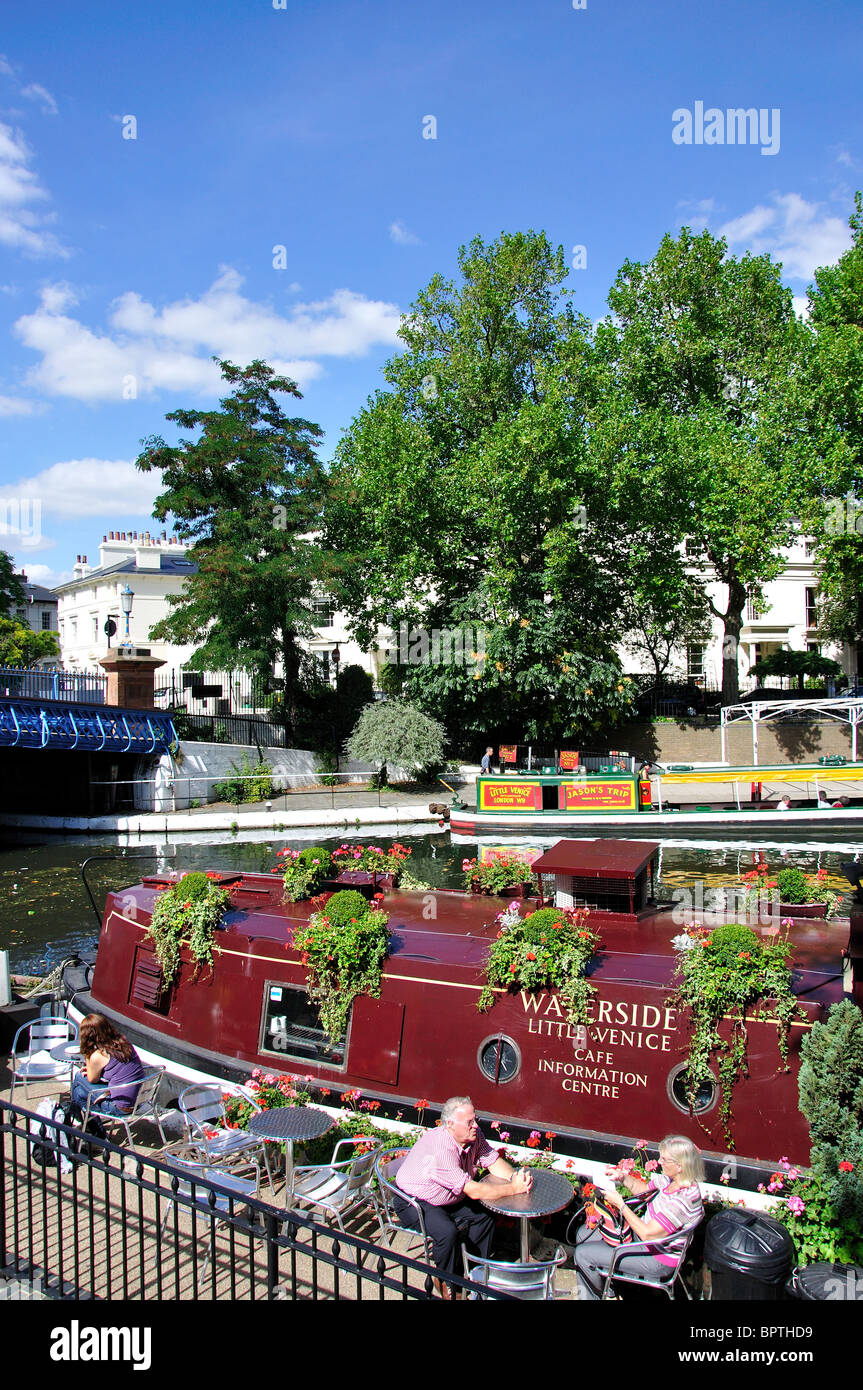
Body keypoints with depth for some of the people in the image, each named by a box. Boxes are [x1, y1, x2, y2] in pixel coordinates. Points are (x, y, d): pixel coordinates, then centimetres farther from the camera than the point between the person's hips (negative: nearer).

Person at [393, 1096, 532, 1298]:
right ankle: (446, 1281, -2)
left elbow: (493, 1162, -5)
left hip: (449, 1200, 8)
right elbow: (473, 1191, -35)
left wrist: (514, 1176, -27)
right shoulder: (441, 1149, -37)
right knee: (447, 1231, -29)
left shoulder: (474, 1135, -12)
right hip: (414, 1202, -8)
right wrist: (513, 1188, -32)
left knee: (485, 1215, -3)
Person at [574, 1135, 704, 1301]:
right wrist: (624, 1178, -9)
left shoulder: (682, 1200, -35)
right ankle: (585, 1294, 27)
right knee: (584, 1233, 13)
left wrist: (619, 1203, -23)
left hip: (657, 1258, -9)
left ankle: (597, 1295, 24)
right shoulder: (670, 1179, -9)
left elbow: (647, 1234, -30)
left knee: (583, 1253, -6)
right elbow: (644, 1189, 10)